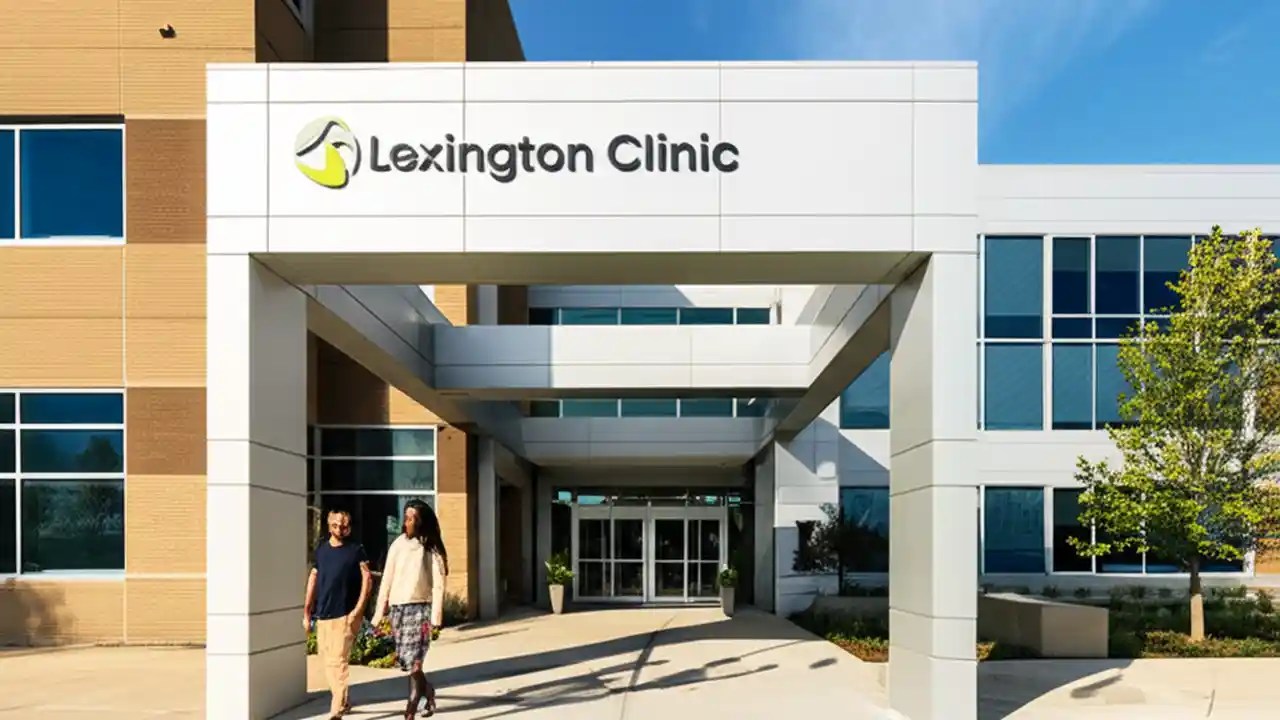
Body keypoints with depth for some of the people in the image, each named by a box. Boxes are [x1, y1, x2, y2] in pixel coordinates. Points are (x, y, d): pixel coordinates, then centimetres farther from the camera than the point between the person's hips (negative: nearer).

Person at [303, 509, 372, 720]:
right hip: (323, 615, 5)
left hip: (345, 615, -5)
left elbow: (367, 578, -8)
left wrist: (358, 609, -15)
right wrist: (306, 611, 11)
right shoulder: (321, 548, 9)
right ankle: (343, 701, 28)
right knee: (326, 661, 13)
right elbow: (313, 578, 13)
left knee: (338, 662, -8)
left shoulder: (356, 550, -4)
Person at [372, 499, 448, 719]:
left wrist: (435, 616, -13)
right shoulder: (397, 545, 5)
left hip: (419, 608, -4)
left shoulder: (431, 549, -4)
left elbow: (438, 584, -7)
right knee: (403, 659, 9)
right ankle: (427, 691, 33)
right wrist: (379, 613, 5)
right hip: (398, 608, 4)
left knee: (413, 661, -8)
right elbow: (387, 580, 6)